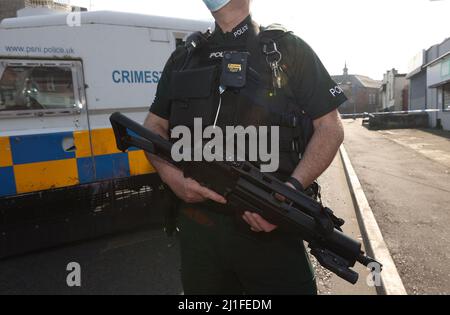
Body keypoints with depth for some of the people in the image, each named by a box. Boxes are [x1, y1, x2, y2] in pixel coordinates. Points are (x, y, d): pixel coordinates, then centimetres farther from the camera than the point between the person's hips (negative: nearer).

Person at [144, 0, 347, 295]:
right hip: (196, 228, 4)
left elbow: (330, 128, 0)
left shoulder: (288, 49, 3)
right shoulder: (183, 58, 13)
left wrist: (293, 188, -17)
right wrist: (172, 175, -6)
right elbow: (153, 127, 15)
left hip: (269, 228, -3)